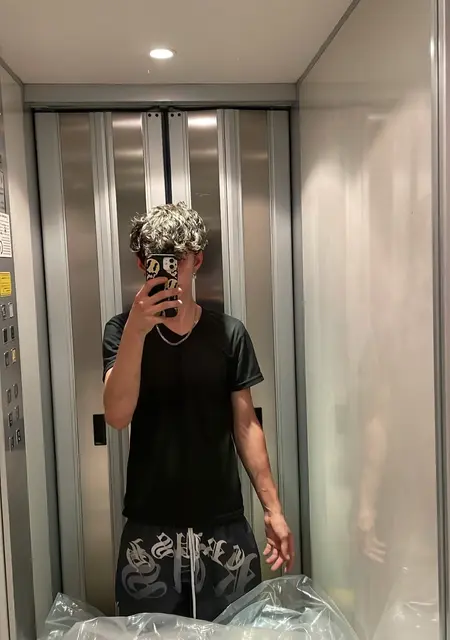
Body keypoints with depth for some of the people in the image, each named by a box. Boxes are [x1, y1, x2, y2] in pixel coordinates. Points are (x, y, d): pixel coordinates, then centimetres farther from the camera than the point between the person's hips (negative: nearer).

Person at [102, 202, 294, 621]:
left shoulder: (228, 333, -1)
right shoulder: (122, 330, -2)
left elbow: (245, 426, 3)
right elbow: (117, 416, -16)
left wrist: (273, 509, 1)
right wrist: (137, 330, -26)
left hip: (224, 525, 1)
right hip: (149, 528, 0)